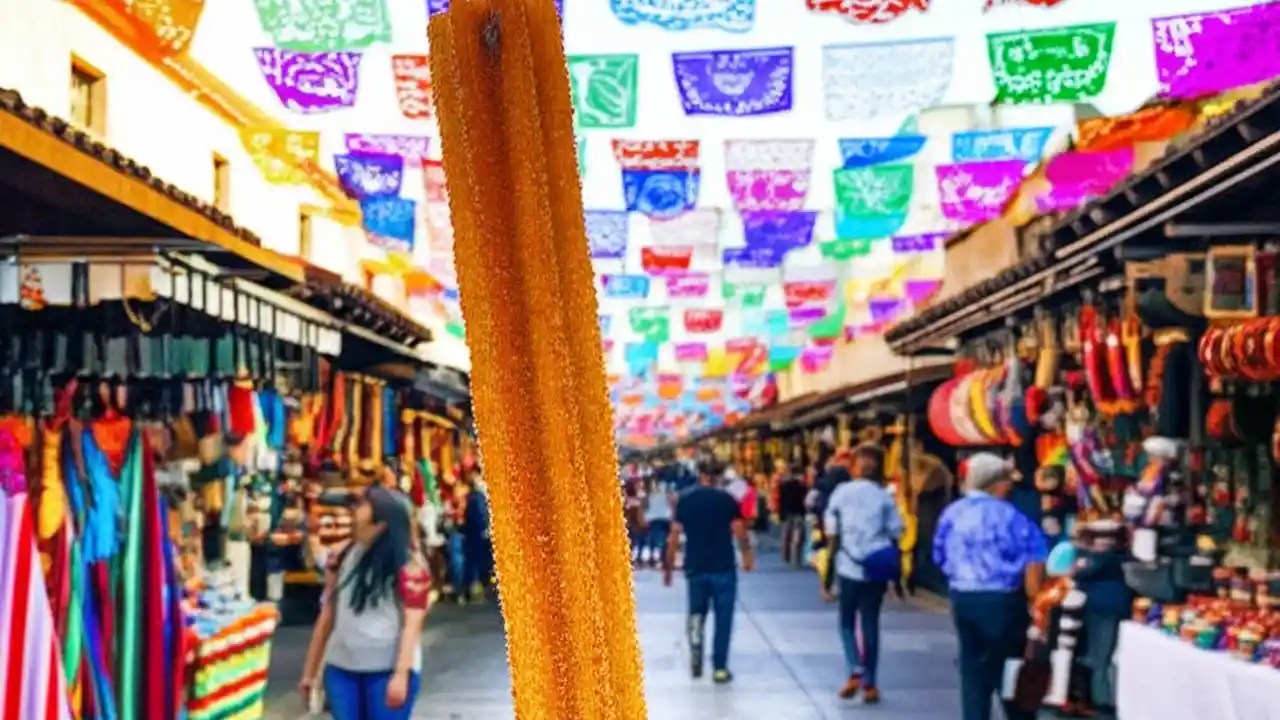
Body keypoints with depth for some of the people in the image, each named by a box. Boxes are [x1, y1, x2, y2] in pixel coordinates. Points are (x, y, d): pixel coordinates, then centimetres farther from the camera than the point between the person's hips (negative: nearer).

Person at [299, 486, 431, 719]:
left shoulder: (408, 567, -9)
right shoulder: (343, 558, 8)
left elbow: (412, 624, -12)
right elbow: (327, 616, 12)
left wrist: (401, 674, -20)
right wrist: (309, 671, 13)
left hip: (388, 670, -5)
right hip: (341, 667, 5)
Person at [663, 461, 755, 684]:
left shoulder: (684, 500, 2)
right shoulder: (727, 499, -4)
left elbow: (675, 536, 0)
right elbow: (739, 533, -7)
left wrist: (668, 566, 7)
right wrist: (747, 554, 10)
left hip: (695, 568, 2)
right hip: (723, 567, -2)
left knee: (697, 612, 20)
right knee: (723, 620, 7)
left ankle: (695, 628, -11)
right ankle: (719, 668, 6)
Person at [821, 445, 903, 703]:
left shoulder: (842, 492, -2)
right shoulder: (885, 496, 2)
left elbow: (832, 533, -3)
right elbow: (895, 534, 0)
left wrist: (827, 577, 2)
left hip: (849, 568, -1)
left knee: (847, 622, 14)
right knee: (870, 624, 10)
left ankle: (855, 671, -5)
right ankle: (869, 683, 10)